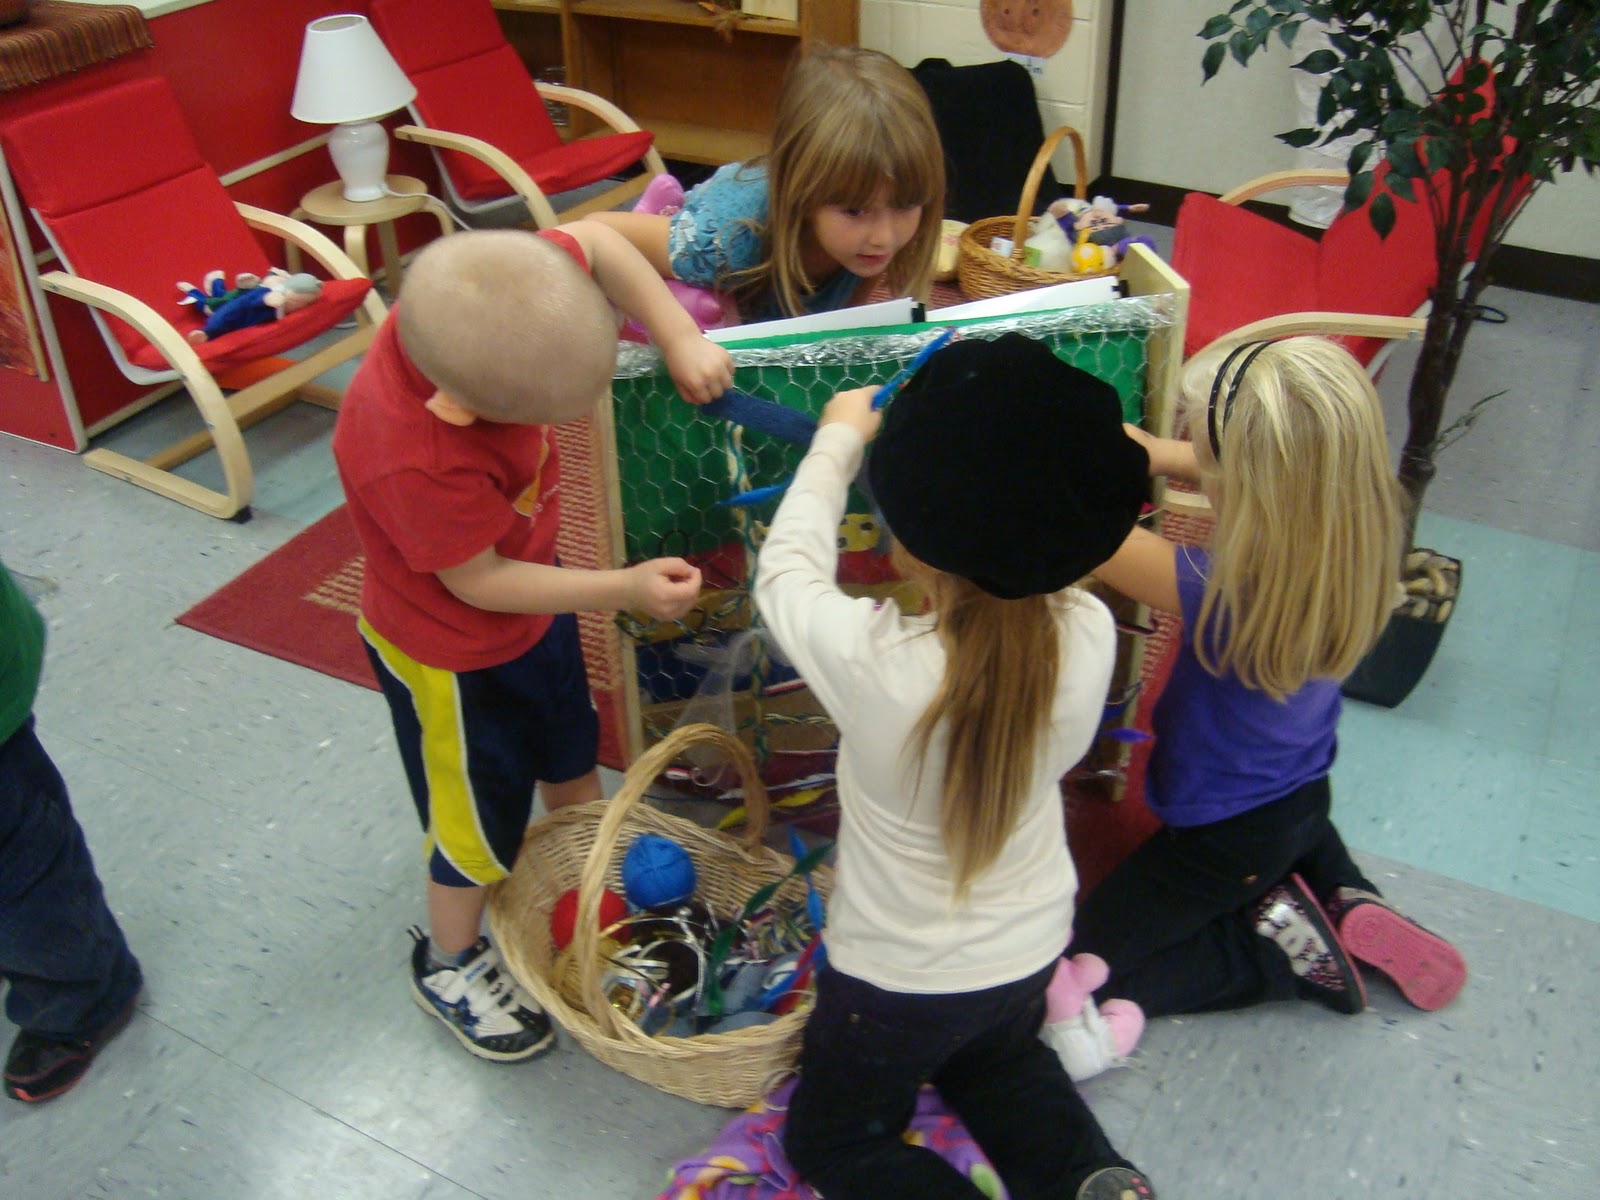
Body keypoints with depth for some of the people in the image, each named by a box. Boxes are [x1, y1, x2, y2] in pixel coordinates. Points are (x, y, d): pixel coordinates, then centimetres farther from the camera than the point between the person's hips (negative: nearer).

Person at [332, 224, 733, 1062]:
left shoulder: (484, 292, -28)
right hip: (452, 652, -7)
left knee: (571, 750, 29)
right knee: (482, 816, 15)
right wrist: (626, 589, -28)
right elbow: (479, 583, -28)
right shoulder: (411, 458, -44)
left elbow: (594, 241, -10)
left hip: (532, 597, 7)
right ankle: (450, 964, 44)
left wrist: (680, 339, -20)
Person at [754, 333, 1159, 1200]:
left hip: (897, 981, -4)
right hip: (1032, 955, 5)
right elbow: (1033, 551, -1)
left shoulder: (872, 662, -36)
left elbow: (787, 571, -14)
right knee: (999, 1062, 38)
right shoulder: (1089, 636, -26)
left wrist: (838, 440, 0)